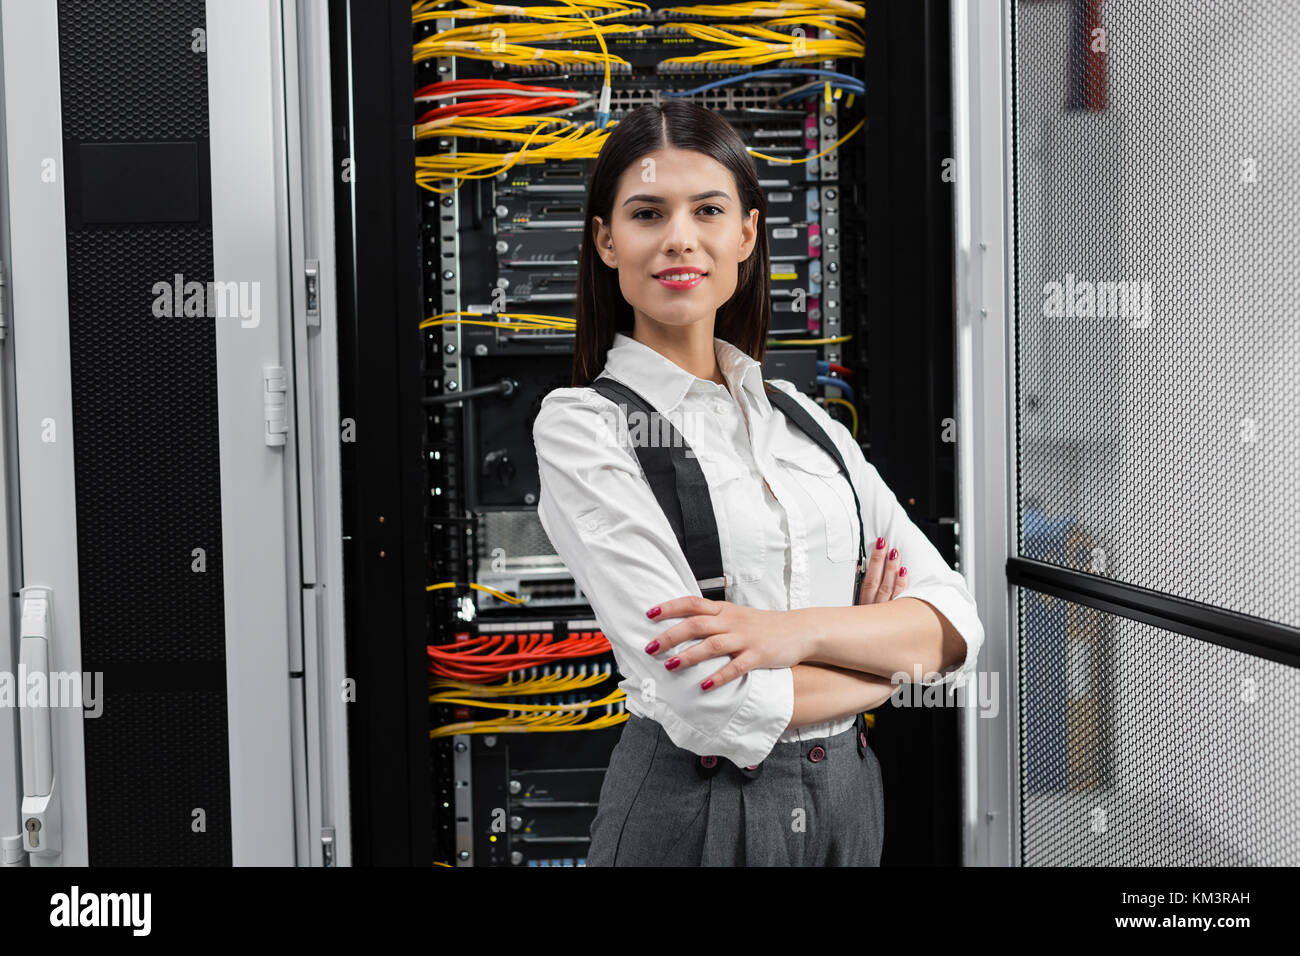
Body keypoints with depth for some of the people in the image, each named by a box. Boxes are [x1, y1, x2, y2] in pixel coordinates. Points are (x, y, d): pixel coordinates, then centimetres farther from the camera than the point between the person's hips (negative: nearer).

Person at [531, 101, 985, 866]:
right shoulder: (582, 427, -12)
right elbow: (712, 705, -21)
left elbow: (956, 626, -2)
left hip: (848, 800, 5)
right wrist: (889, 654, -7)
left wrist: (796, 631, -19)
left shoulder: (805, 419, 5)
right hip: (693, 809, -5)